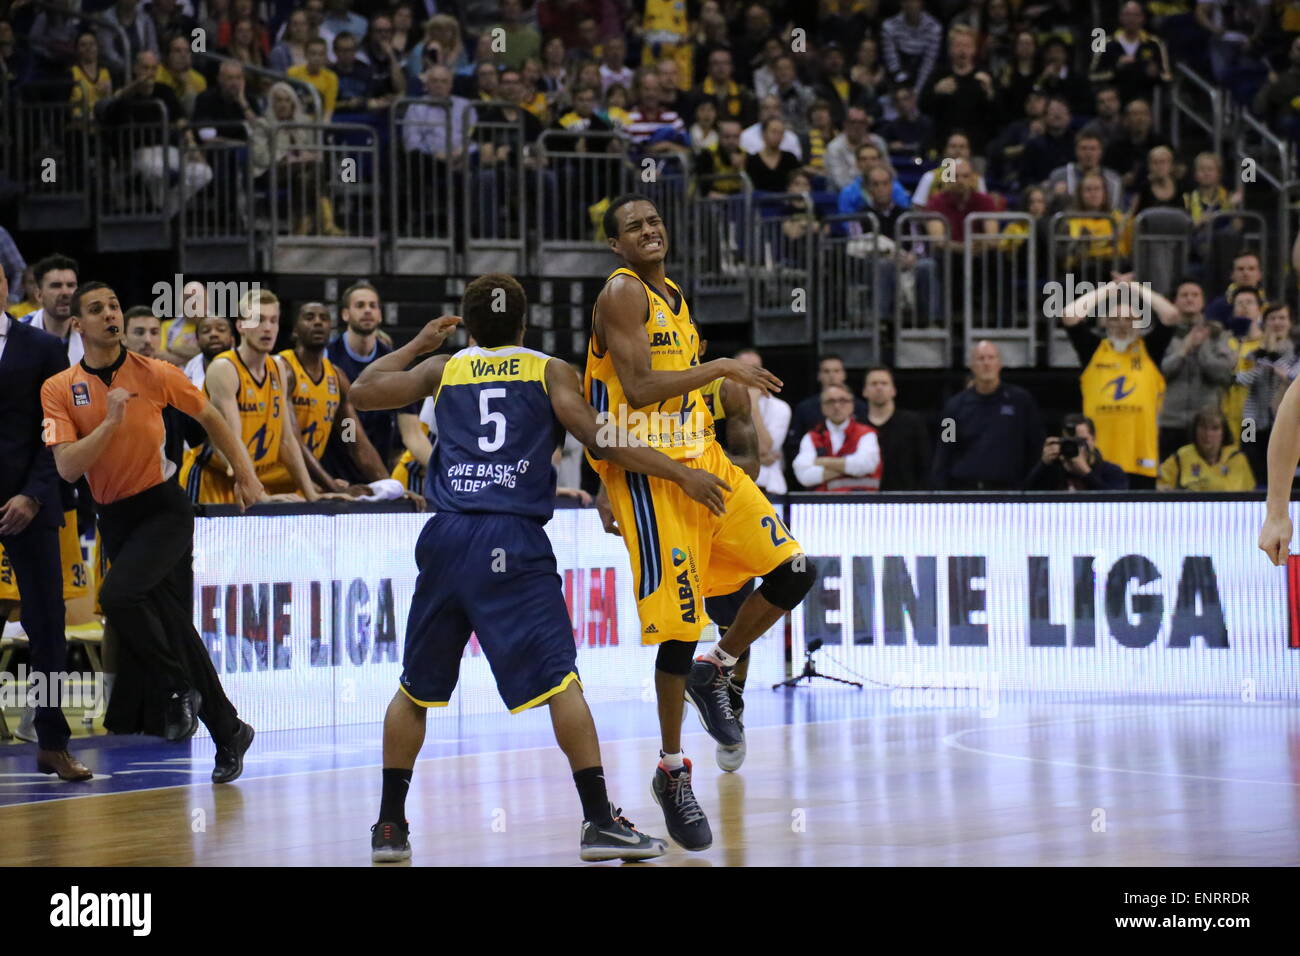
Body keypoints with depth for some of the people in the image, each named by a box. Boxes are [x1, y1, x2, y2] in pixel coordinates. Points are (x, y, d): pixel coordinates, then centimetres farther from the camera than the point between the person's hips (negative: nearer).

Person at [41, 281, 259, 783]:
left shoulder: (155, 374, -6)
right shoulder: (59, 389, -5)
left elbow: (211, 418, 9)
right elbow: (67, 468, -15)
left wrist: (245, 476, 9)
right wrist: (111, 421, -25)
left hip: (163, 509, -3)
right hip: (114, 517, 3)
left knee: (117, 594, -27)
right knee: (175, 626, 7)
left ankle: (179, 688, -8)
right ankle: (228, 732, 19)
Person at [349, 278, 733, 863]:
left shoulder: (444, 369, 16)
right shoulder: (550, 372, 10)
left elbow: (362, 391, 21)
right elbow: (600, 440, -1)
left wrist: (419, 345, 34)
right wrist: (681, 475, 2)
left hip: (446, 538, 3)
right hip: (513, 540, -3)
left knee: (416, 688, 14)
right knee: (561, 680, -5)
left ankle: (389, 826, 15)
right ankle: (599, 821, -12)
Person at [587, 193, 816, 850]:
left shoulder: (674, 297, 17)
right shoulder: (622, 292, -10)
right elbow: (638, 388, -21)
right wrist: (721, 368, -18)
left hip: (701, 458, 8)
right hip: (650, 471, -8)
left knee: (793, 572, 2)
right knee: (679, 627, -9)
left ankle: (714, 672, 21)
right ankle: (672, 773, 3)